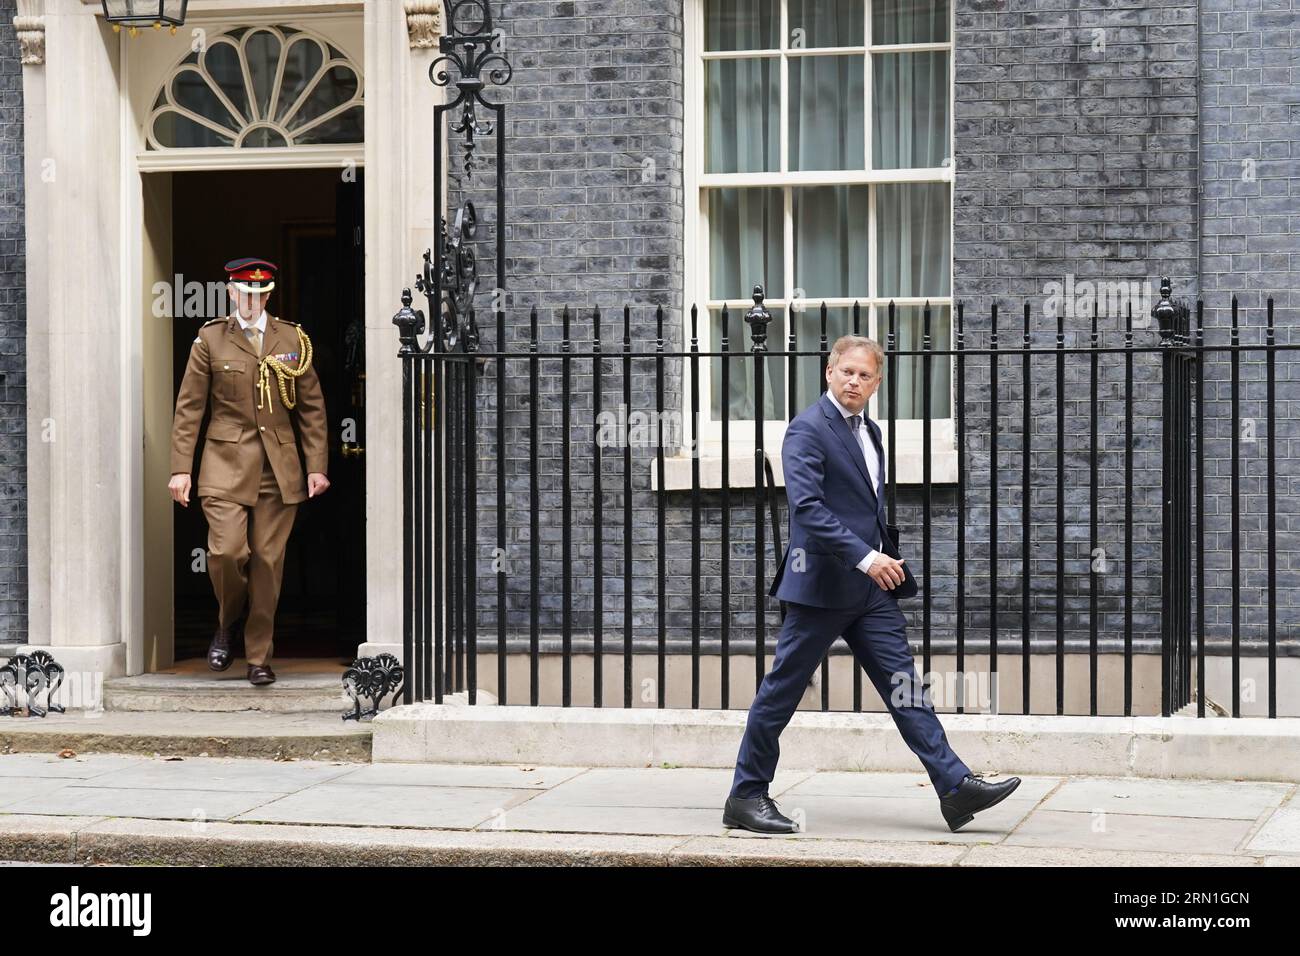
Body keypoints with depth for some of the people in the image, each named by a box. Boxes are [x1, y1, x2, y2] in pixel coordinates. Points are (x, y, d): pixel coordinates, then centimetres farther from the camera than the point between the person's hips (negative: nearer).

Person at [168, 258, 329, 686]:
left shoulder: (292, 339, 8)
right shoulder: (210, 339, 3)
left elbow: (312, 407, 11)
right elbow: (189, 407, 3)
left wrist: (317, 466, 4)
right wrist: (181, 468, -4)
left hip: (279, 469, 2)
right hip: (226, 463, -1)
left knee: (268, 561, 1)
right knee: (226, 551, -14)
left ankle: (259, 657, 11)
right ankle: (228, 623, 16)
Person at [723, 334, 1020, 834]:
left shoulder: (869, 431, 16)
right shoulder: (808, 429, -11)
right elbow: (806, 507, -22)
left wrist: (888, 560, 19)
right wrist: (864, 557, -28)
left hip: (871, 586, 8)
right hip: (822, 584, -8)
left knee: (904, 686, 3)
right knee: (782, 691, 0)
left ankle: (956, 786, -1)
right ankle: (745, 797, 8)